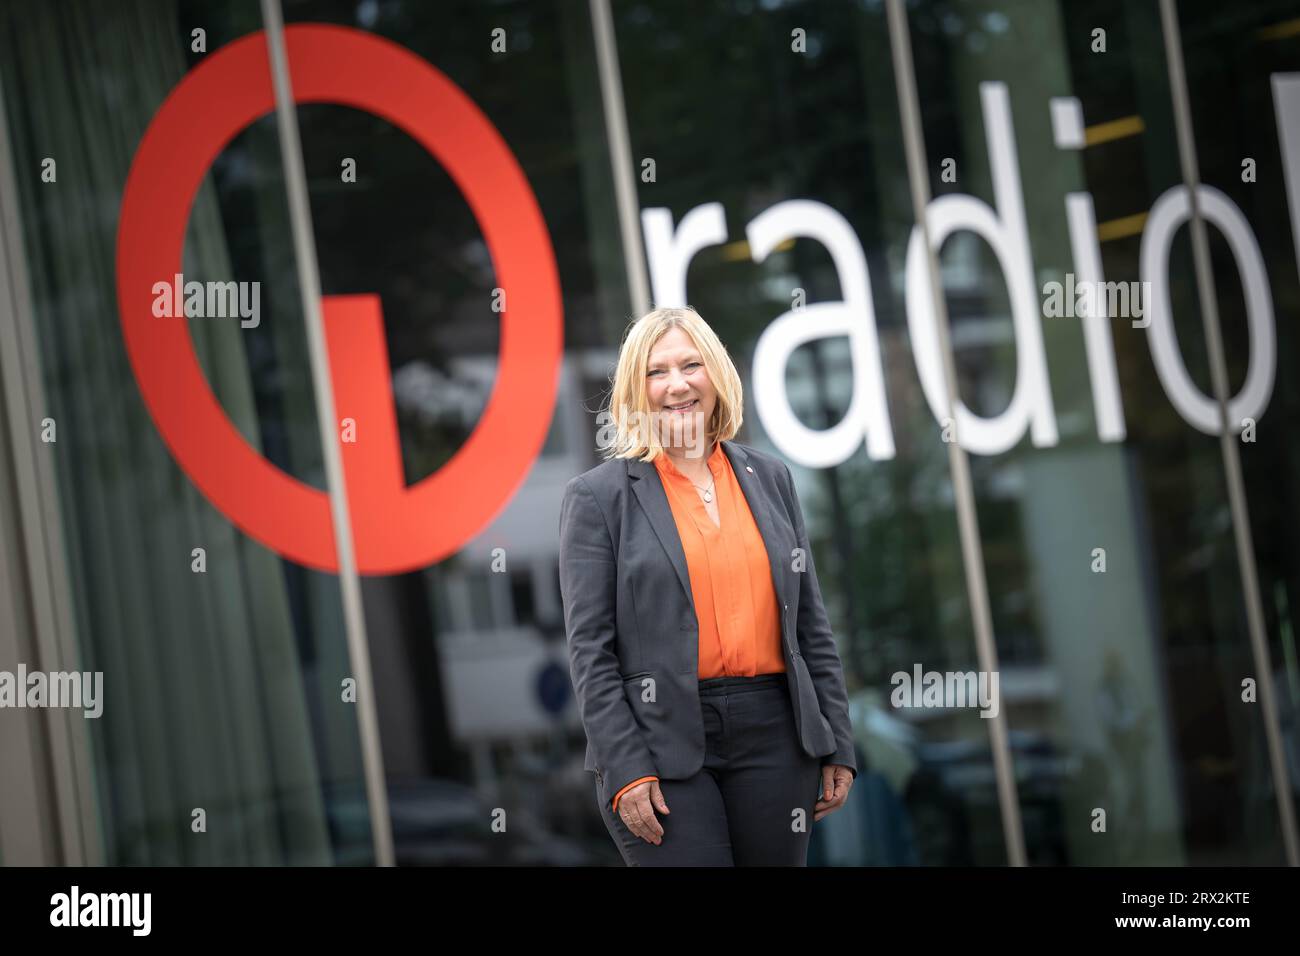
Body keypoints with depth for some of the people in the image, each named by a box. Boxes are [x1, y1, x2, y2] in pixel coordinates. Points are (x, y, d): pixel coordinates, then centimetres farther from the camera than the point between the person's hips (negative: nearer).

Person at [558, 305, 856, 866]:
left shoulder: (768, 477, 12)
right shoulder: (599, 496, -1)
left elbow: (811, 625, 13)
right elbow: (589, 650, -5)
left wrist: (837, 745, 9)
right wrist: (626, 770, -12)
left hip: (774, 734, 4)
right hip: (663, 743, -4)